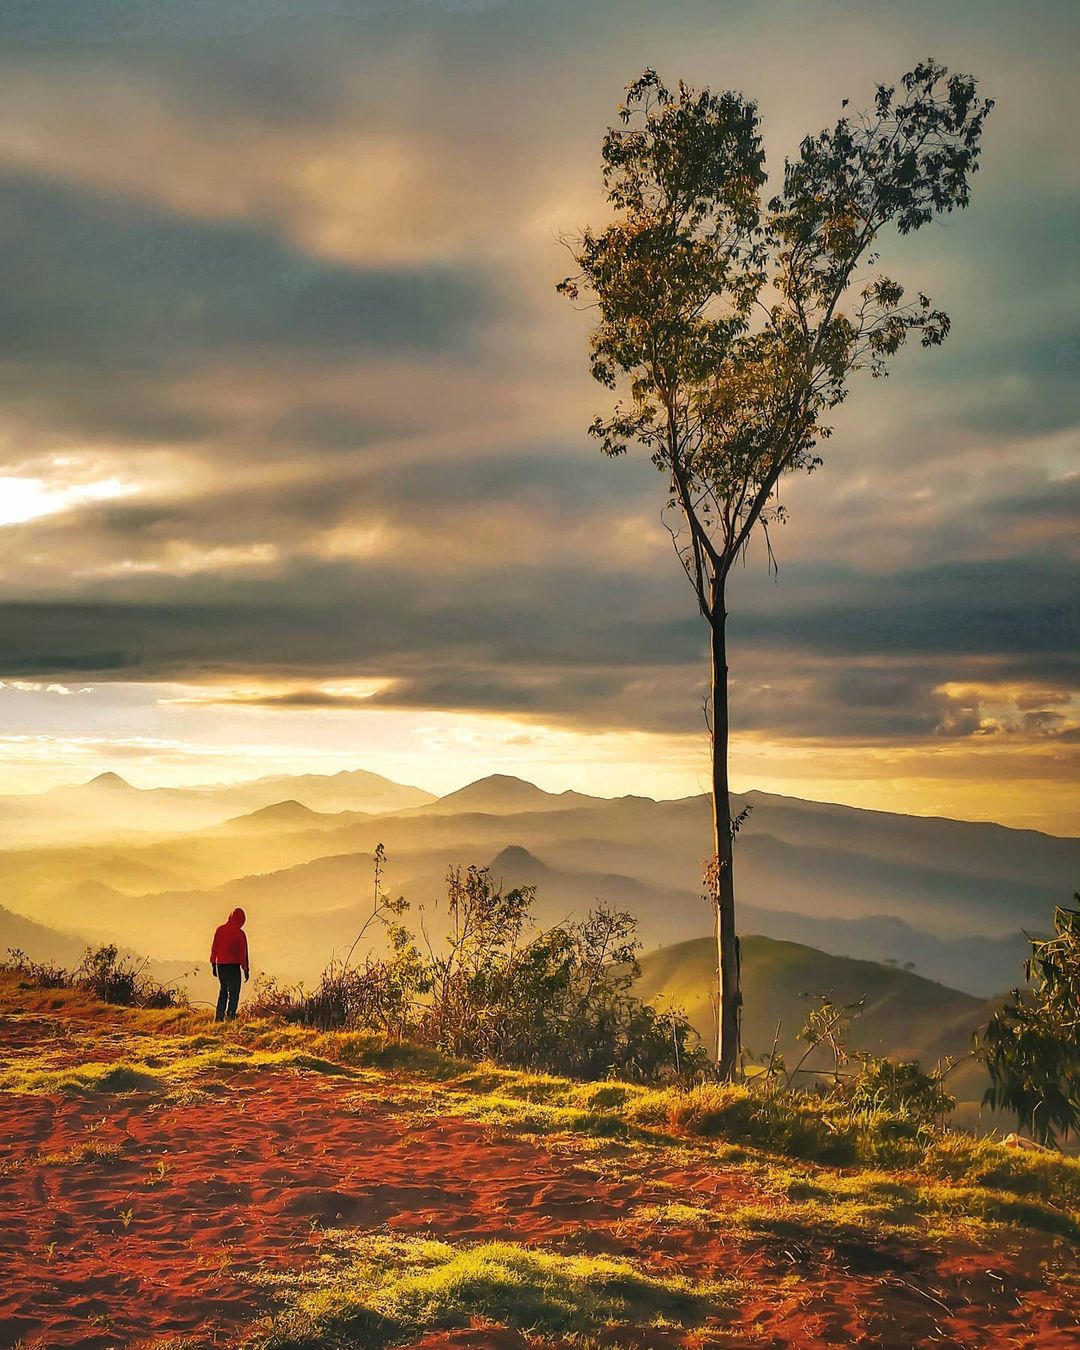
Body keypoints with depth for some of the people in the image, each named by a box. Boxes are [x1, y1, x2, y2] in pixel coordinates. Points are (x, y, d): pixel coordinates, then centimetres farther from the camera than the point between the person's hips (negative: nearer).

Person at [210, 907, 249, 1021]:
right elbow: (243, 952, -8)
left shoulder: (220, 930, 4)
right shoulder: (239, 933, -10)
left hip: (220, 966, 5)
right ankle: (230, 1016, -10)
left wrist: (213, 965, 17)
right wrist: (246, 969, -2)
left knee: (223, 991, 17)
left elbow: (214, 948, 9)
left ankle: (219, 1016, 12)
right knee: (234, 993, 1)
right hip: (233, 966, -5)